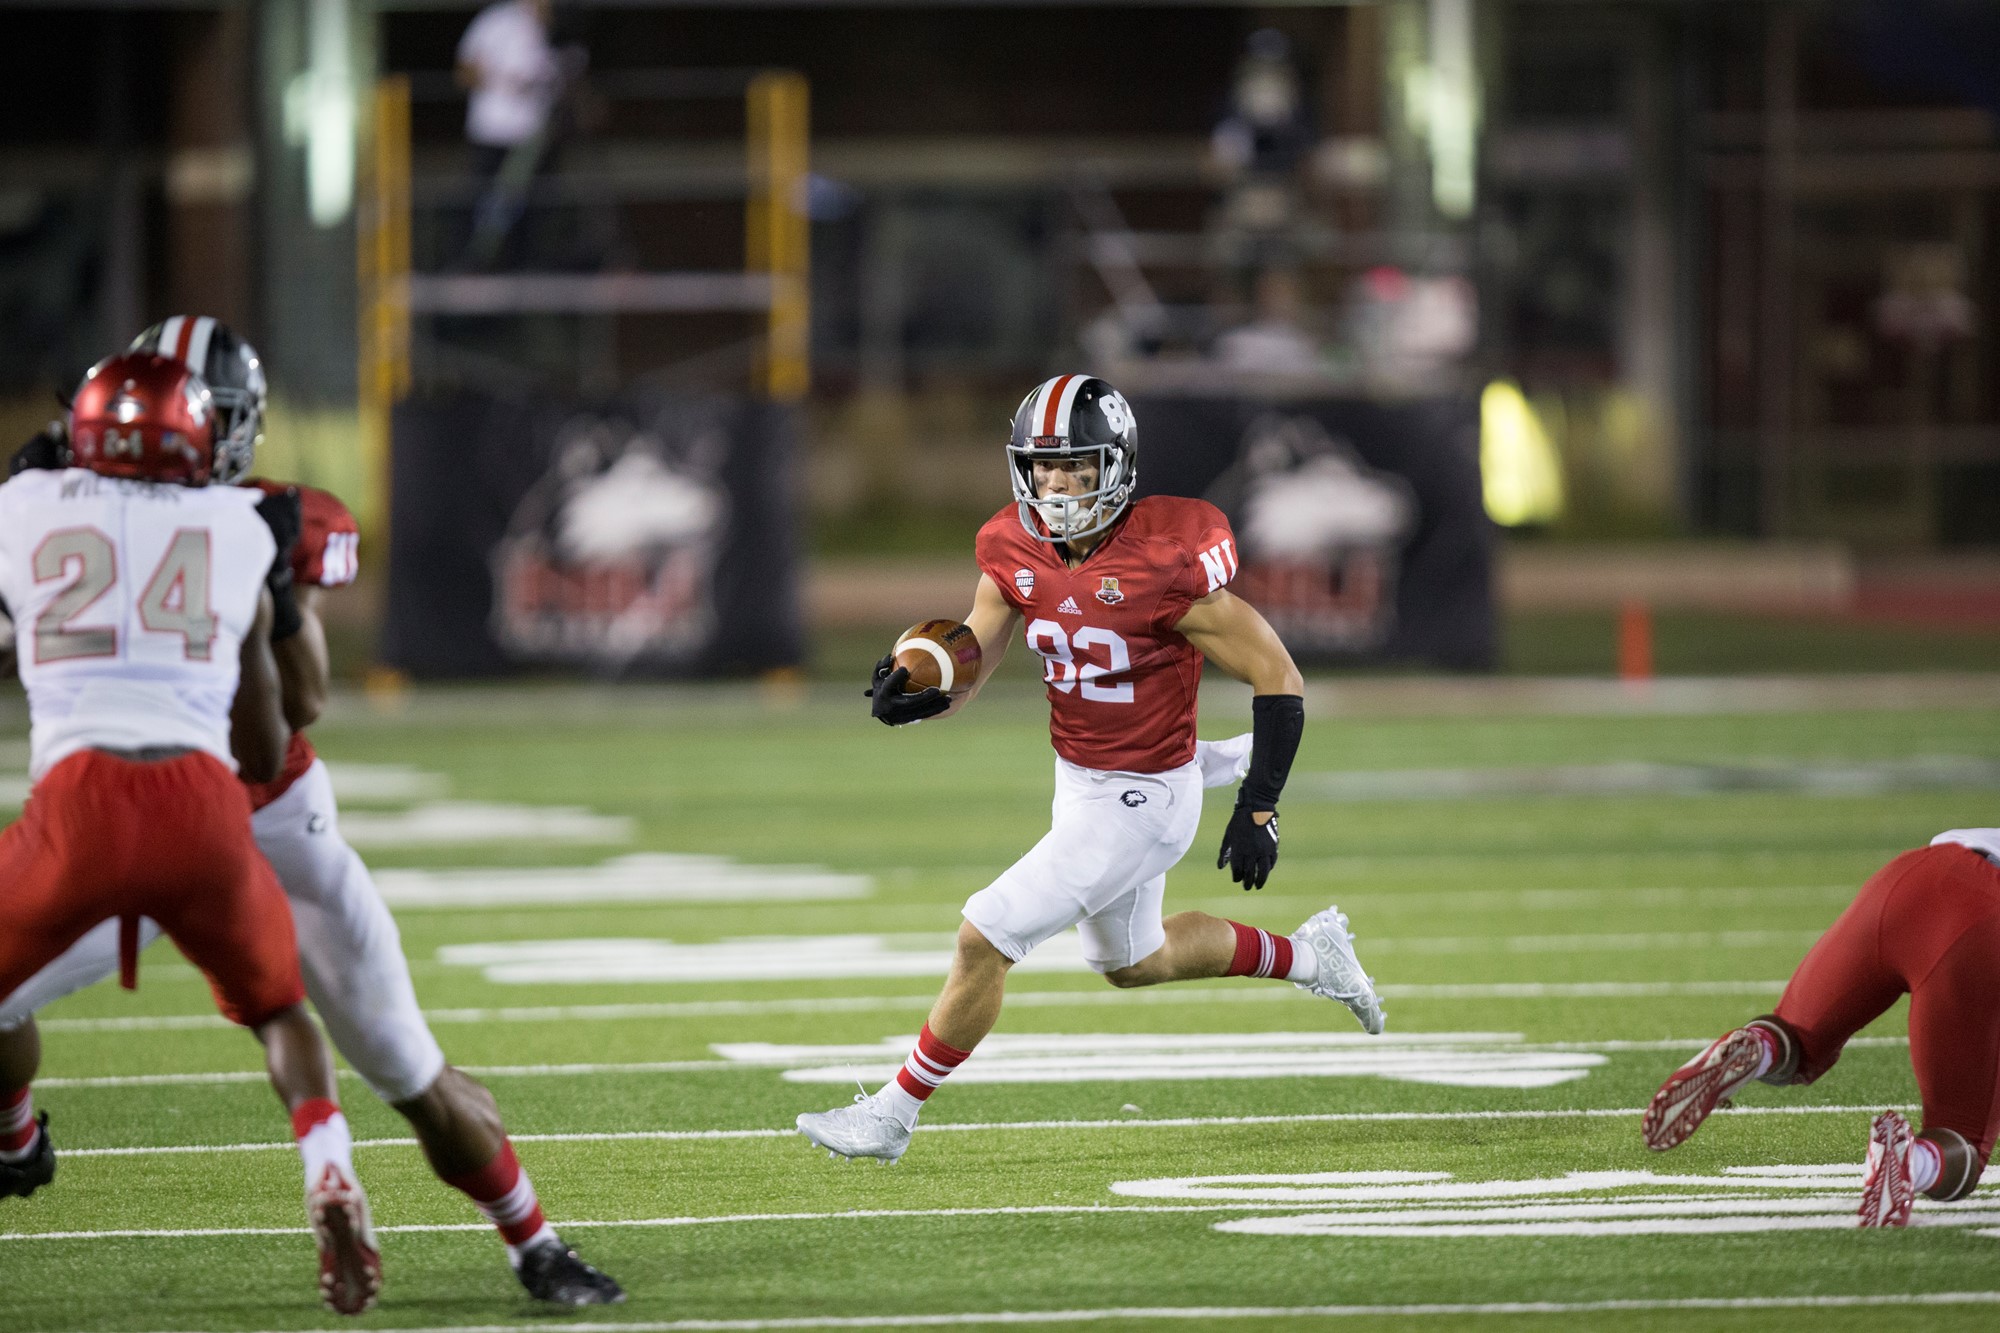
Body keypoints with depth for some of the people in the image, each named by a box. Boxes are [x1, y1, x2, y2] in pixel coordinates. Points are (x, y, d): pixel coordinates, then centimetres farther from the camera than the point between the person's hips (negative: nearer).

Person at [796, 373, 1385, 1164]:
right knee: (1133, 963, 28)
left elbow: (1278, 679, -20)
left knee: (986, 938, -11)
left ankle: (894, 1113, 5)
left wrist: (1258, 810, -22)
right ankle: (1307, 958, 47)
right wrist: (921, 694, -27)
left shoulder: (1166, 564, -27)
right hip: (1078, 780, 8)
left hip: (1145, 799, -8)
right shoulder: (1015, 551, -8)